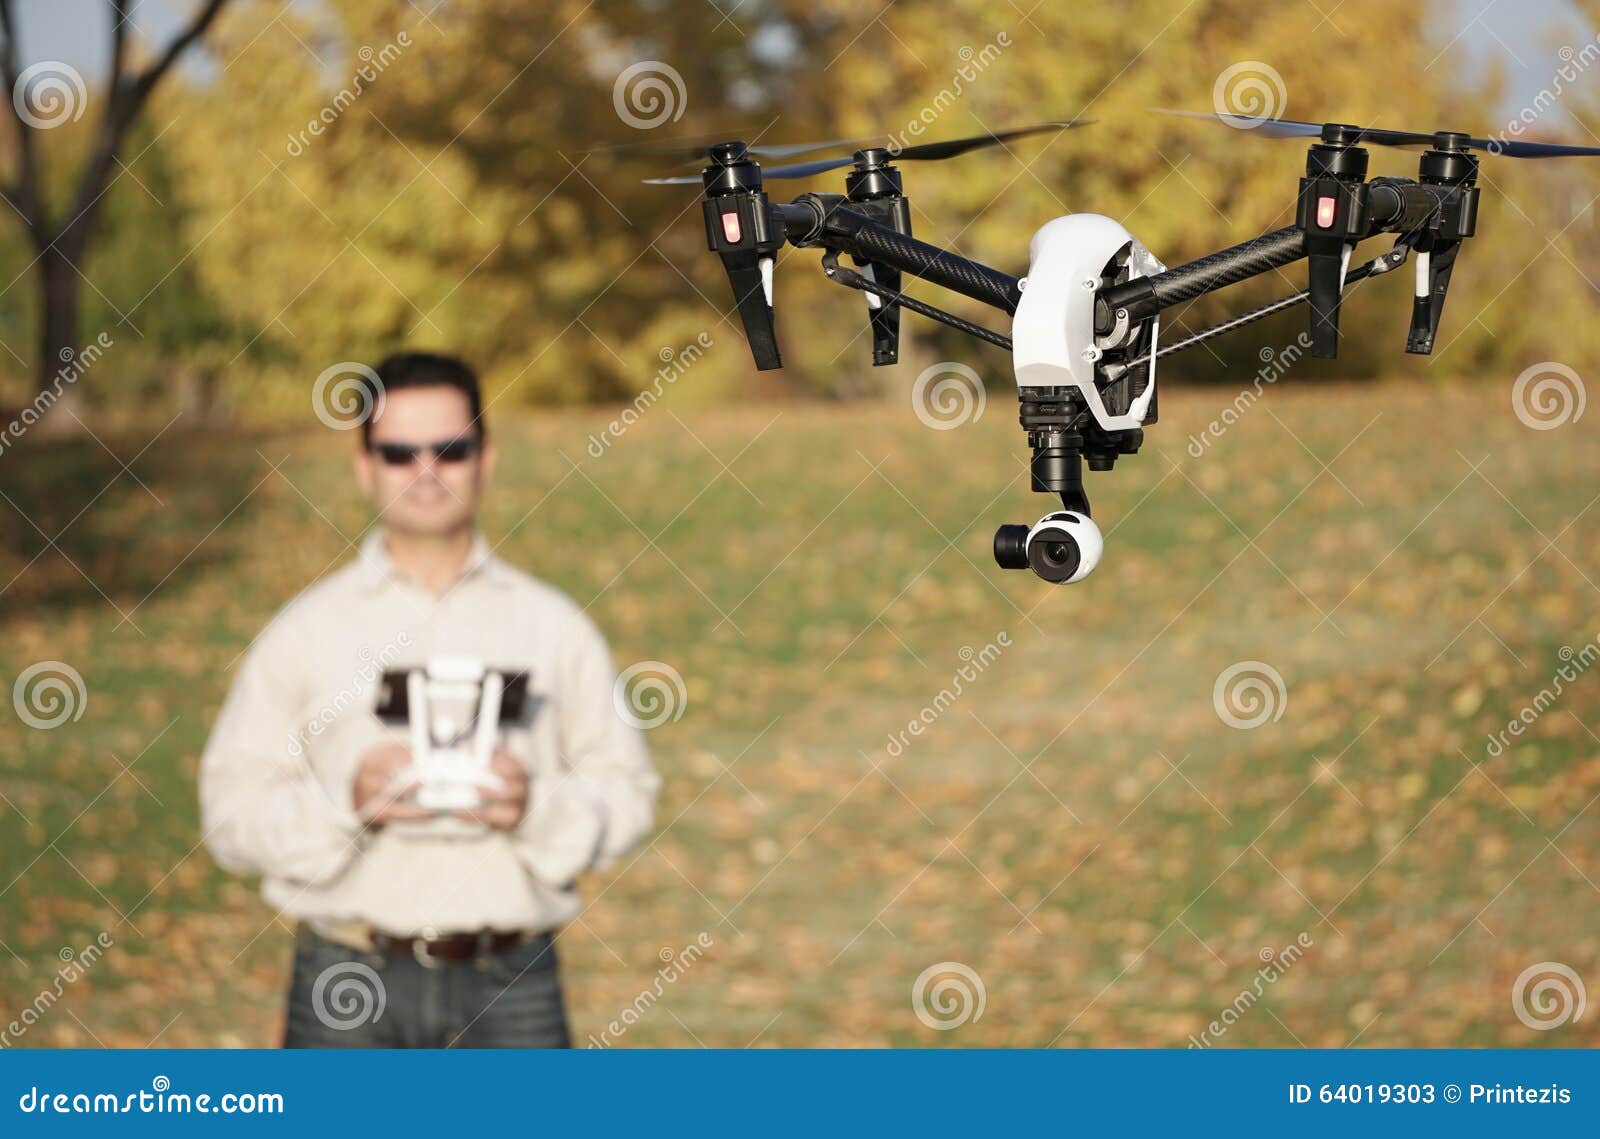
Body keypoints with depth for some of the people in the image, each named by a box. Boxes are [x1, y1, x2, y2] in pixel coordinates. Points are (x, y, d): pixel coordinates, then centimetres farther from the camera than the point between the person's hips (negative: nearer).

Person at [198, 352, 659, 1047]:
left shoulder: (555, 627, 9)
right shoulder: (304, 632, 6)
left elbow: (626, 790, 8)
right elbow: (232, 809, 2)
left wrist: (537, 807, -11)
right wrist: (348, 804, -15)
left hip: (507, 989, 0)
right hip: (349, 986, 0)